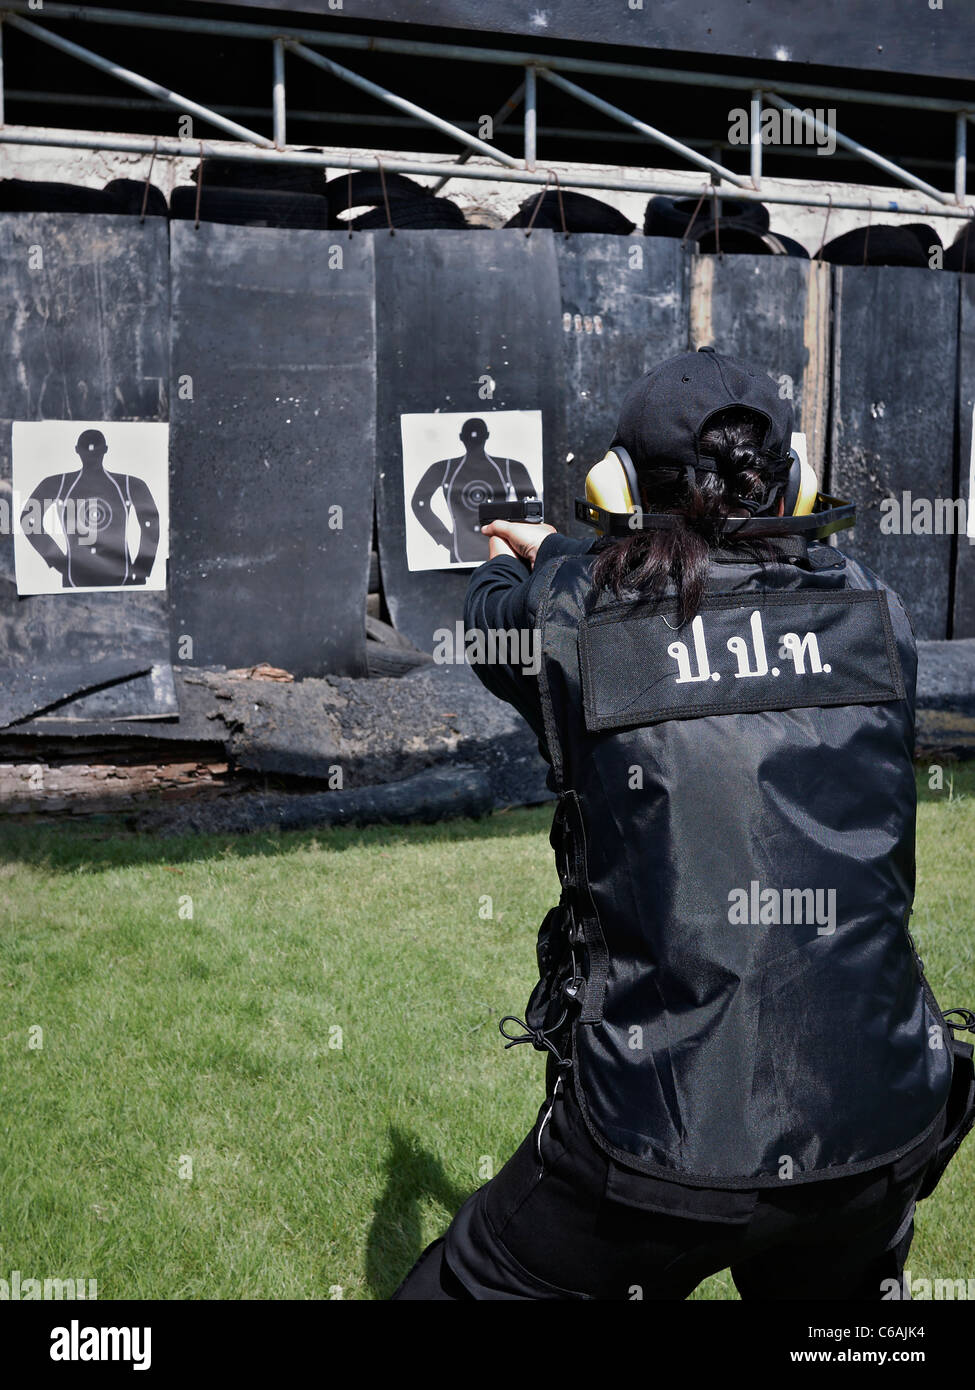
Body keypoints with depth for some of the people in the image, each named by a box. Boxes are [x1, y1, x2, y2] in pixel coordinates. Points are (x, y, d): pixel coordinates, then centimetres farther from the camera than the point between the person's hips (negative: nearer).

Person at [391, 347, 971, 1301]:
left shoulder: (574, 619, -8)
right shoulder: (873, 611, 0)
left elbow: (488, 611, 17)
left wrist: (519, 561, 41)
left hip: (656, 1148, -3)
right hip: (879, 1141, 4)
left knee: (452, 1288, 18)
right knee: (836, 1280, 33)